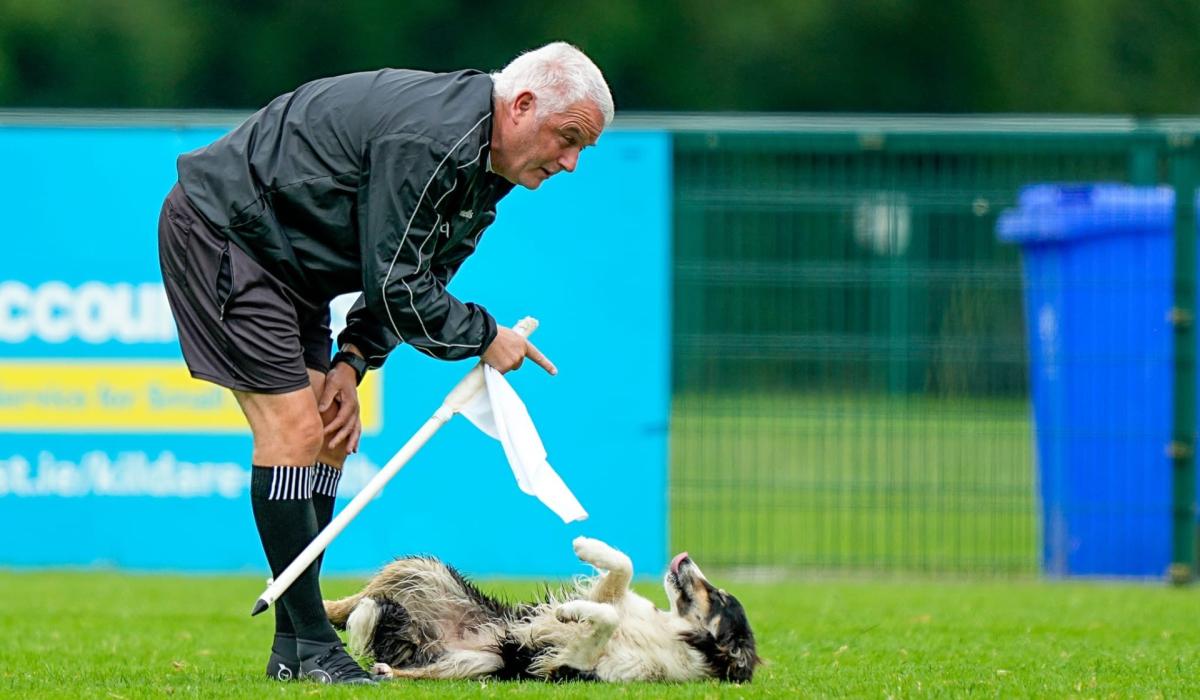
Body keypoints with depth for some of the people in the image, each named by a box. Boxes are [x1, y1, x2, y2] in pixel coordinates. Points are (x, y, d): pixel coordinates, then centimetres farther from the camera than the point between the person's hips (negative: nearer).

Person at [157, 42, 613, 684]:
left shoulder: (484, 175, 5)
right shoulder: (429, 138, -28)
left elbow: (411, 278, 11)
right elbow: (395, 284, -26)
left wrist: (352, 361, -3)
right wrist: (484, 337, -13)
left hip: (288, 263, 10)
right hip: (218, 227, -10)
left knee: (327, 439, 7)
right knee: (294, 431, -14)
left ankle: (292, 651, 10)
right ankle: (310, 648, -12)